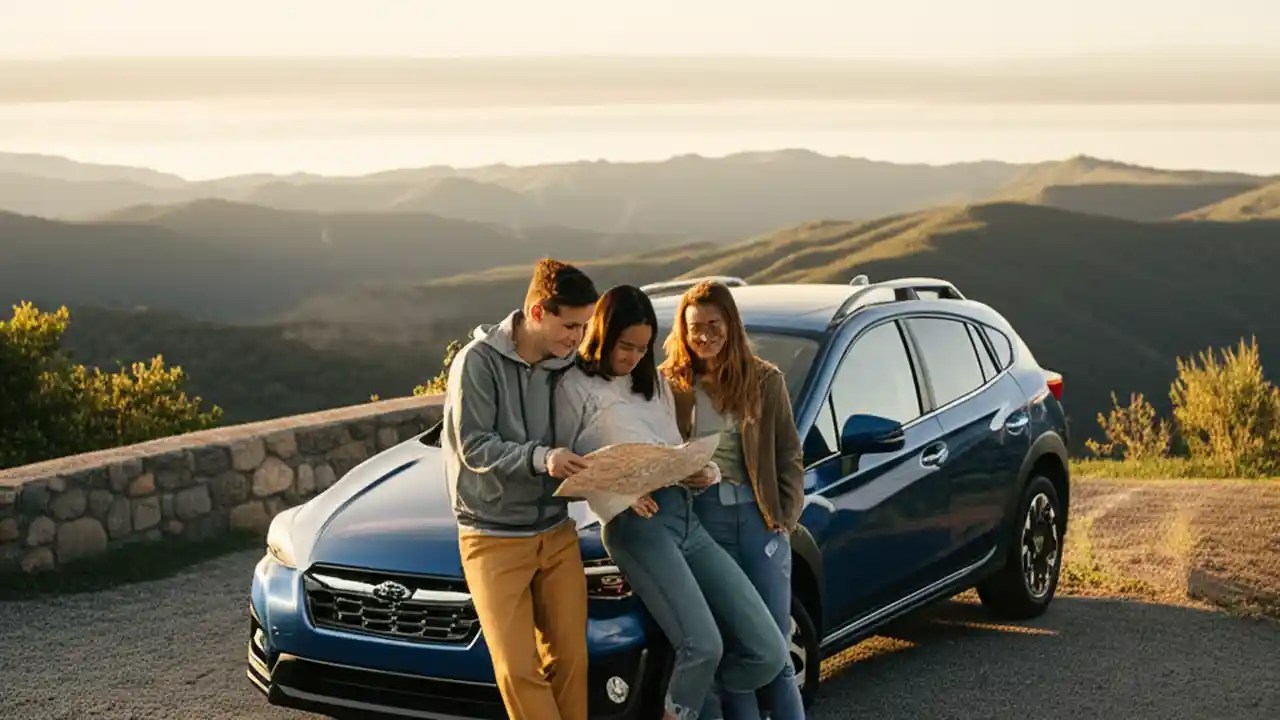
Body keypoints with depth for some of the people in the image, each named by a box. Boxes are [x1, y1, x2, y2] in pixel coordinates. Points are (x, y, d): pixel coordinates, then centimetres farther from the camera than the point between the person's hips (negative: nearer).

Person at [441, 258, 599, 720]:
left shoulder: (567, 367, 3)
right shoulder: (479, 361, -13)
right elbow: (473, 446, -15)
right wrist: (539, 458, -30)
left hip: (556, 533, 5)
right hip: (494, 538, -5)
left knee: (570, 659, 6)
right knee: (518, 670, -7)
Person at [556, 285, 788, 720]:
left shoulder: (655, 383, 26)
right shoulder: (576, 386, 5)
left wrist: (700, 474, 2)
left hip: (687, 518, 7)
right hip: (635, 524, -7)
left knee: (768, 653, -3)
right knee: (703, 646, -25)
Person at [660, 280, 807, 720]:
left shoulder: (765, 380, 6)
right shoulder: (668, 384, 2)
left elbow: (788, 456, 8)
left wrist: (785, 516, -2)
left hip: (758, 516, 1)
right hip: (699, 519, -1)